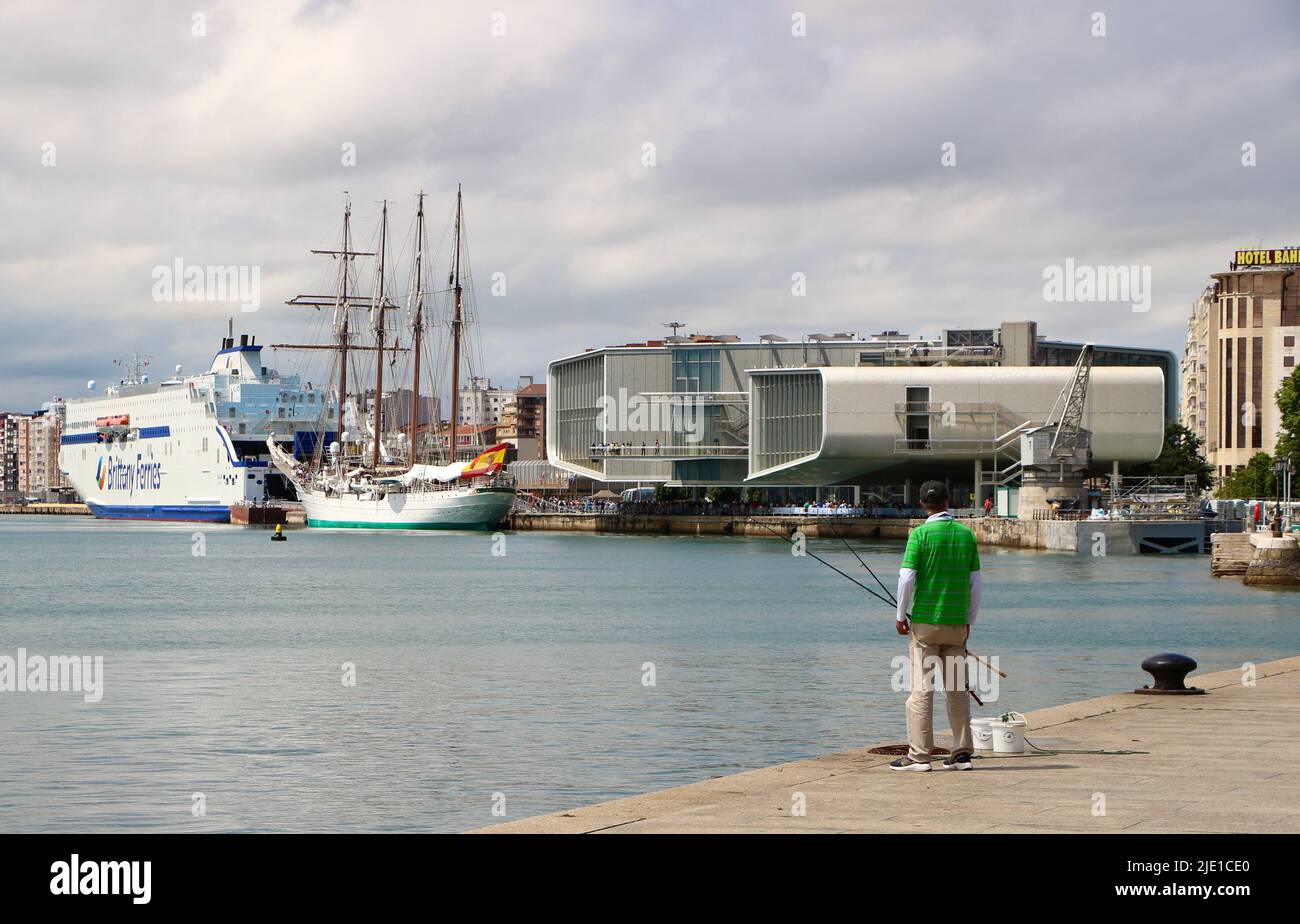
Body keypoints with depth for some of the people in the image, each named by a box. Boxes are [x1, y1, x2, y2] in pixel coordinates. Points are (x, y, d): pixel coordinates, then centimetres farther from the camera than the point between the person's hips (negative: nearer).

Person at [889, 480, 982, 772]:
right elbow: (975, 582, 8)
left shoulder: (920, 534, -9)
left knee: (922, 688, -2)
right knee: (957, 689, 10)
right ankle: (961, 753, 12)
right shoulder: (966, 534, 5)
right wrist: (969, 621, 16)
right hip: (957, 623, 4)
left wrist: (900, 616, -2)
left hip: (924, 620, -4)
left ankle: (919, 755, -3)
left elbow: (906, 578, -13)